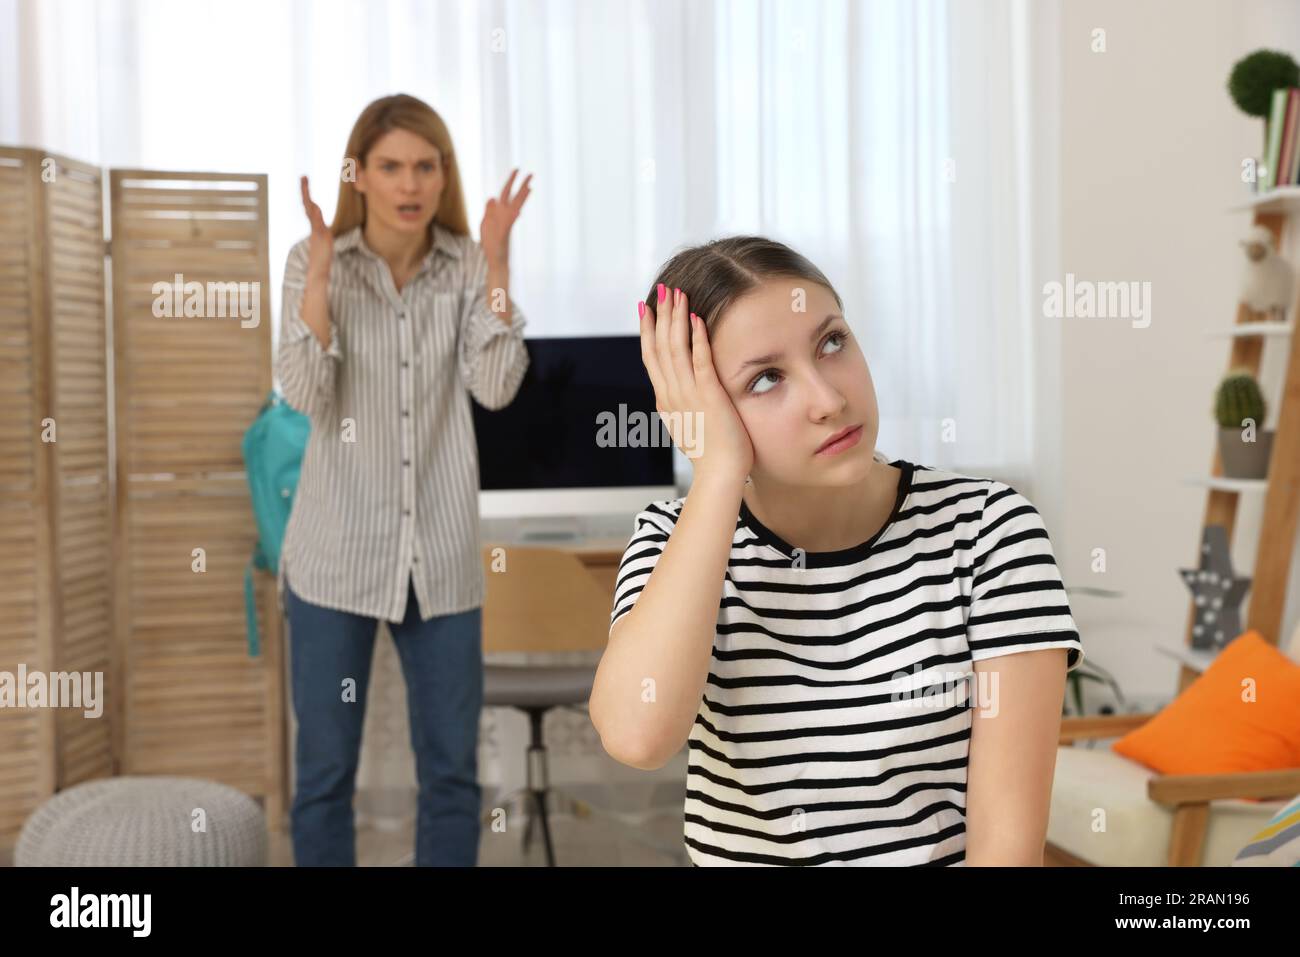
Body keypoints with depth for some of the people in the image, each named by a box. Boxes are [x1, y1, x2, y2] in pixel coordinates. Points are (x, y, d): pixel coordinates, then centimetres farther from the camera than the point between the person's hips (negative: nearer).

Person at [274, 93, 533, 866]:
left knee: (453, 770, 9)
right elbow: (305, 394, -14)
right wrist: (321, 266, -20)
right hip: (337, 551, -1)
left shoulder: (469, 265, 1)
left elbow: (497, 388, -12)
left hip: (442, 552, 2)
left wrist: (496, 263, -16)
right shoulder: (314, 262, -3)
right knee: (326, 770, 6)